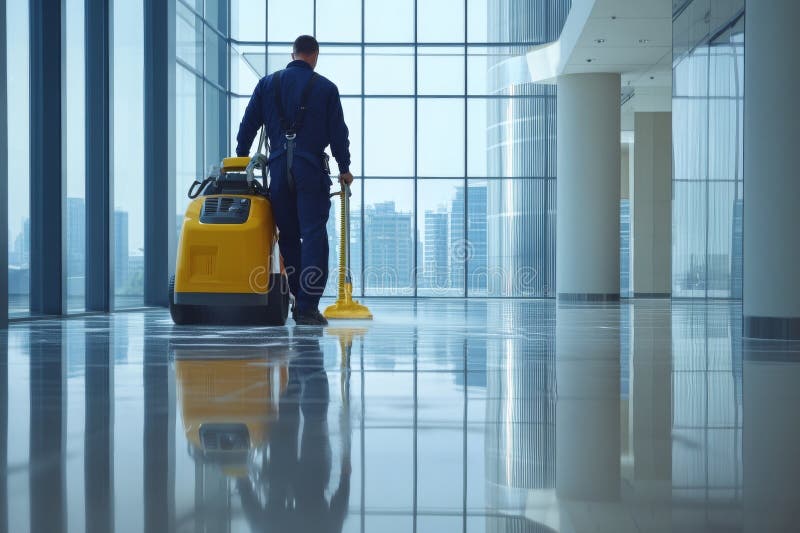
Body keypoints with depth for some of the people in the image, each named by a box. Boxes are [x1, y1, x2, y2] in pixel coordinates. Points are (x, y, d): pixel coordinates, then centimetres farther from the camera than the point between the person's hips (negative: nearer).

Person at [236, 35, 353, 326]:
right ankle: (307, 307, -11)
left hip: (279, 169, 3)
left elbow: (248, 125, 10)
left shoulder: (267, 84, 9)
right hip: (312, 168, -3)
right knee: (314, 235, -5)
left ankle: (301, 300, 17)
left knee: (288, 236, 13)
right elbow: (338, 131, 4)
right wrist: (344, 168, 15)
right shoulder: (325, 88, 3)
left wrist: (241, 160, 20)